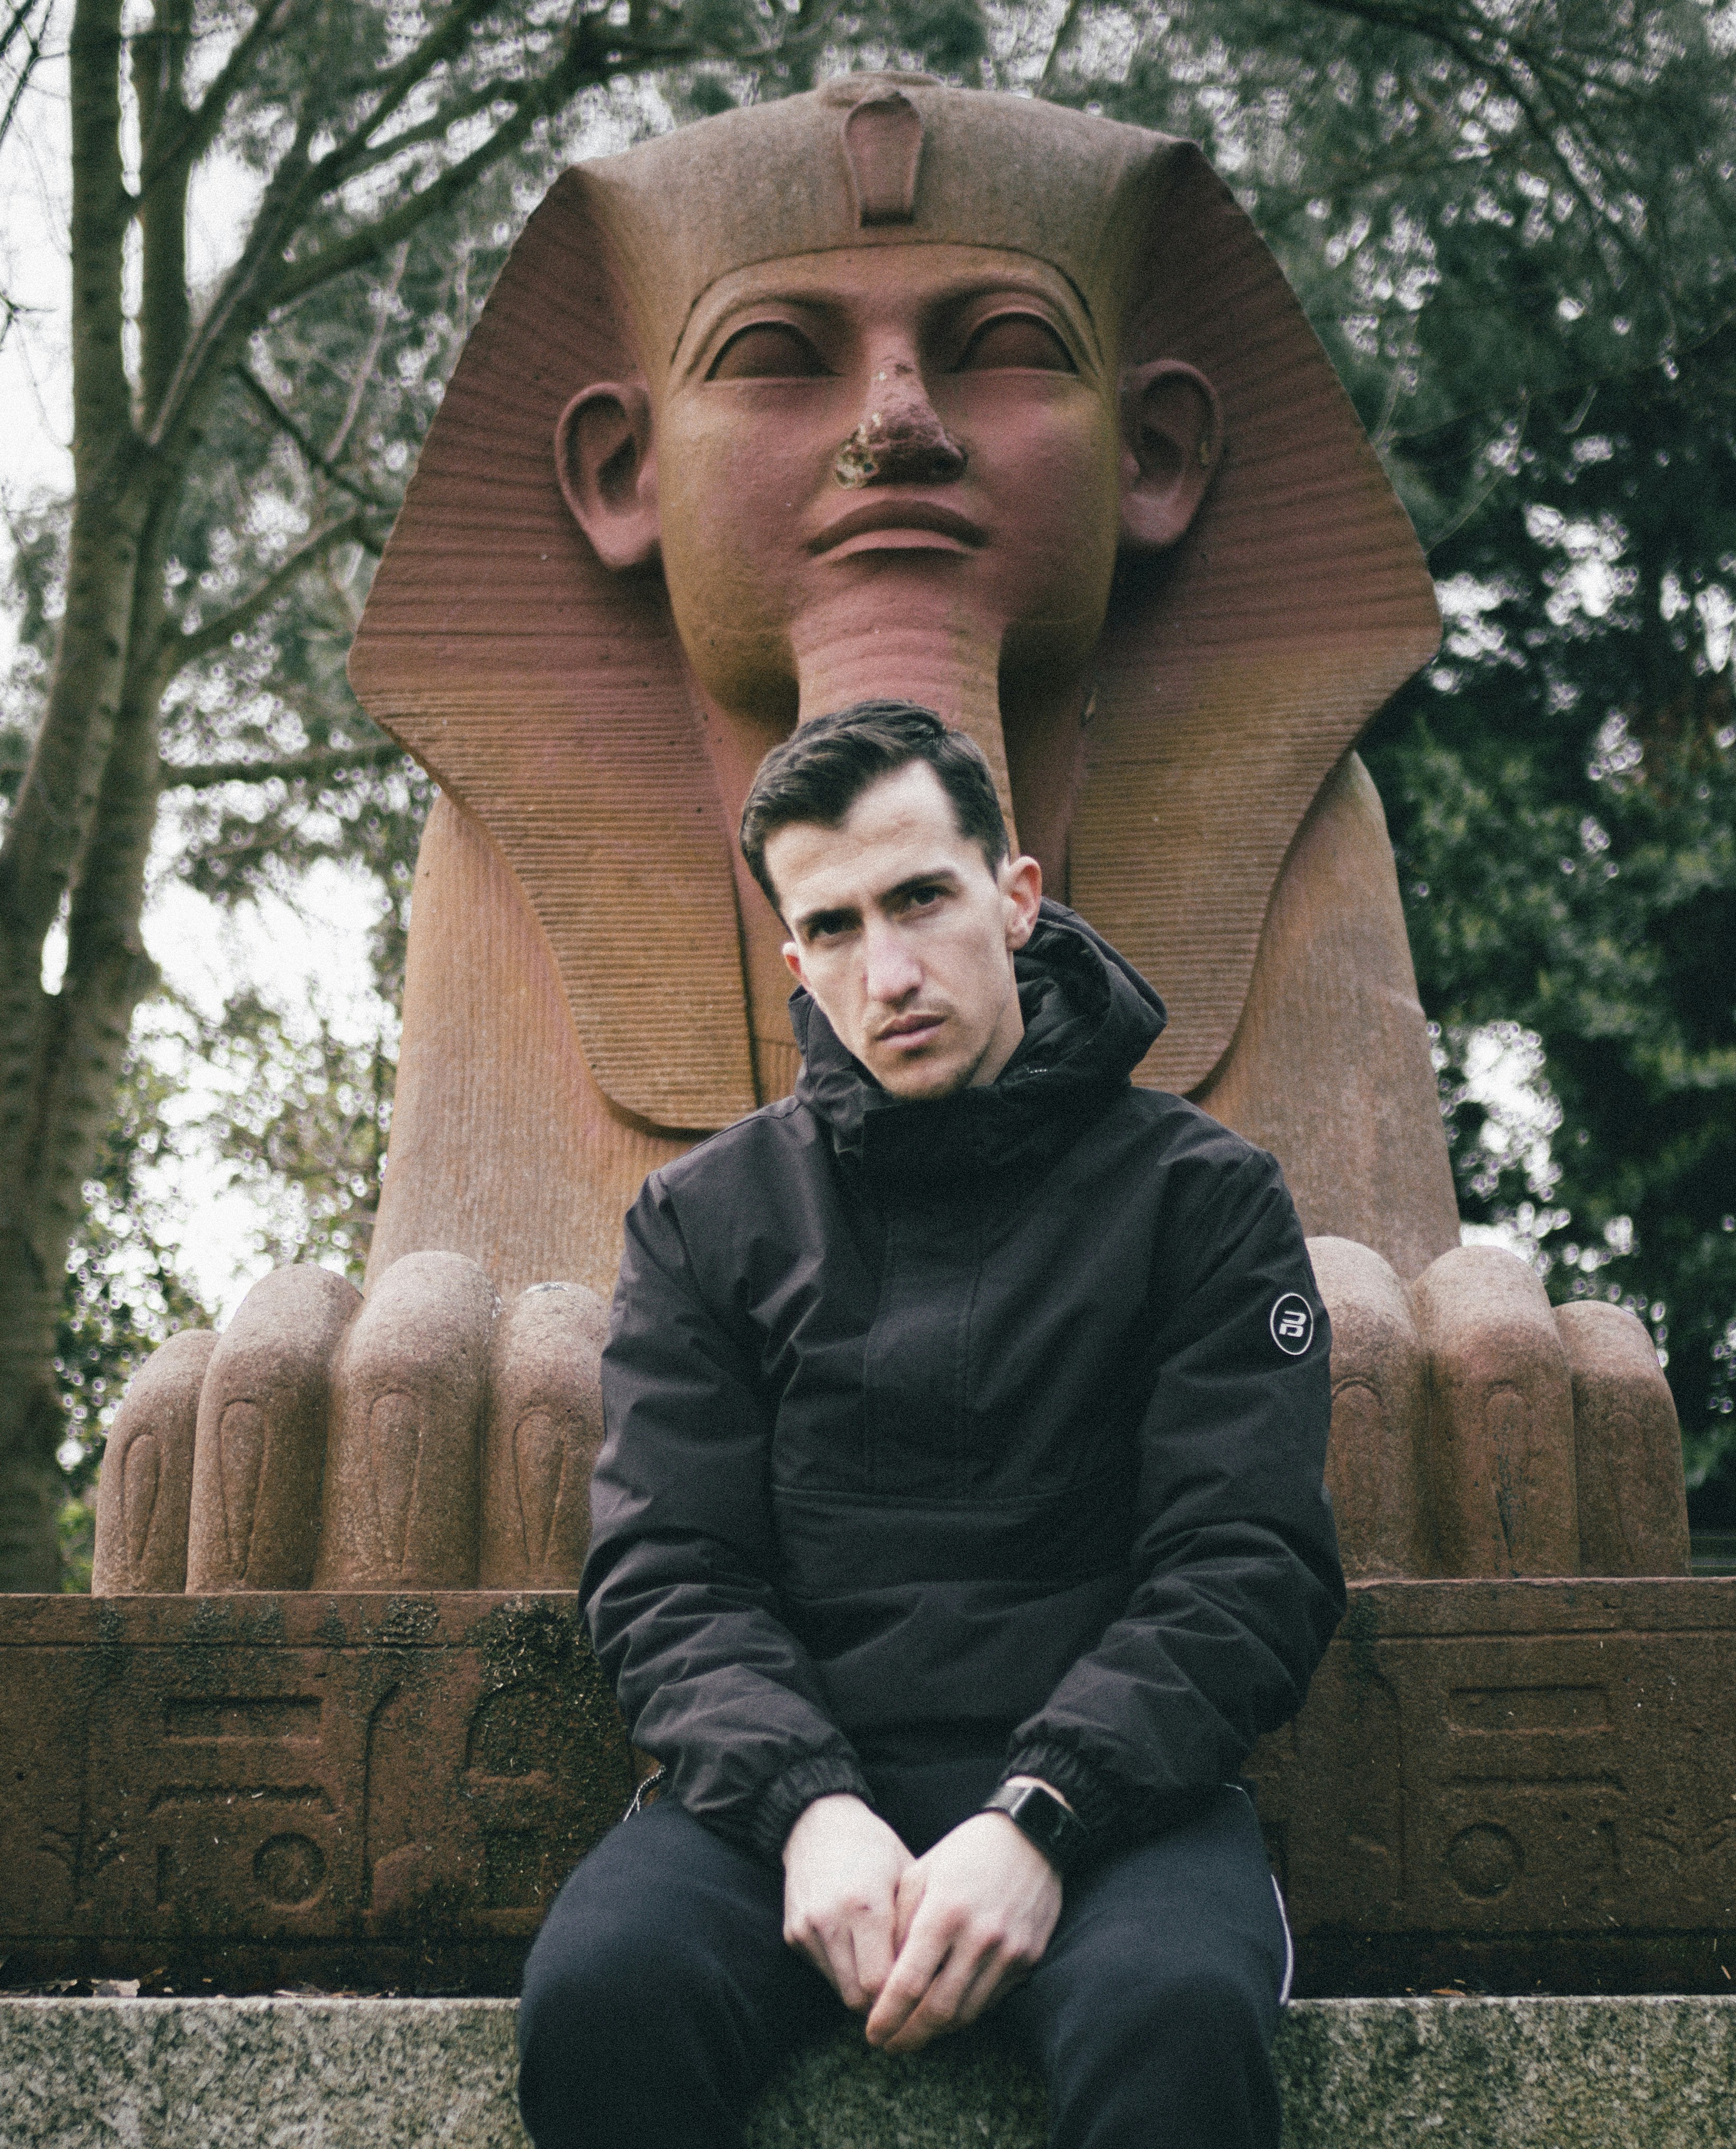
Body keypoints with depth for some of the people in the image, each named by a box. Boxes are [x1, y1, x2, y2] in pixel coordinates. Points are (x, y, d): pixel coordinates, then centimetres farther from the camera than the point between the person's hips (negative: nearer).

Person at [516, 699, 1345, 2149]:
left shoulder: (1199, 1196, 9)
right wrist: (807, 1810, -15)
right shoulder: (709, 1216, 15)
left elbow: (1249, 1569, 0)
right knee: (604, 1991, -32)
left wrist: (1038, 1819, -17)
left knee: (1176, 2016, -36)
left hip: (1103, 1780, -1)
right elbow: (668, 1577, 6)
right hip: (789, 1788, 2)